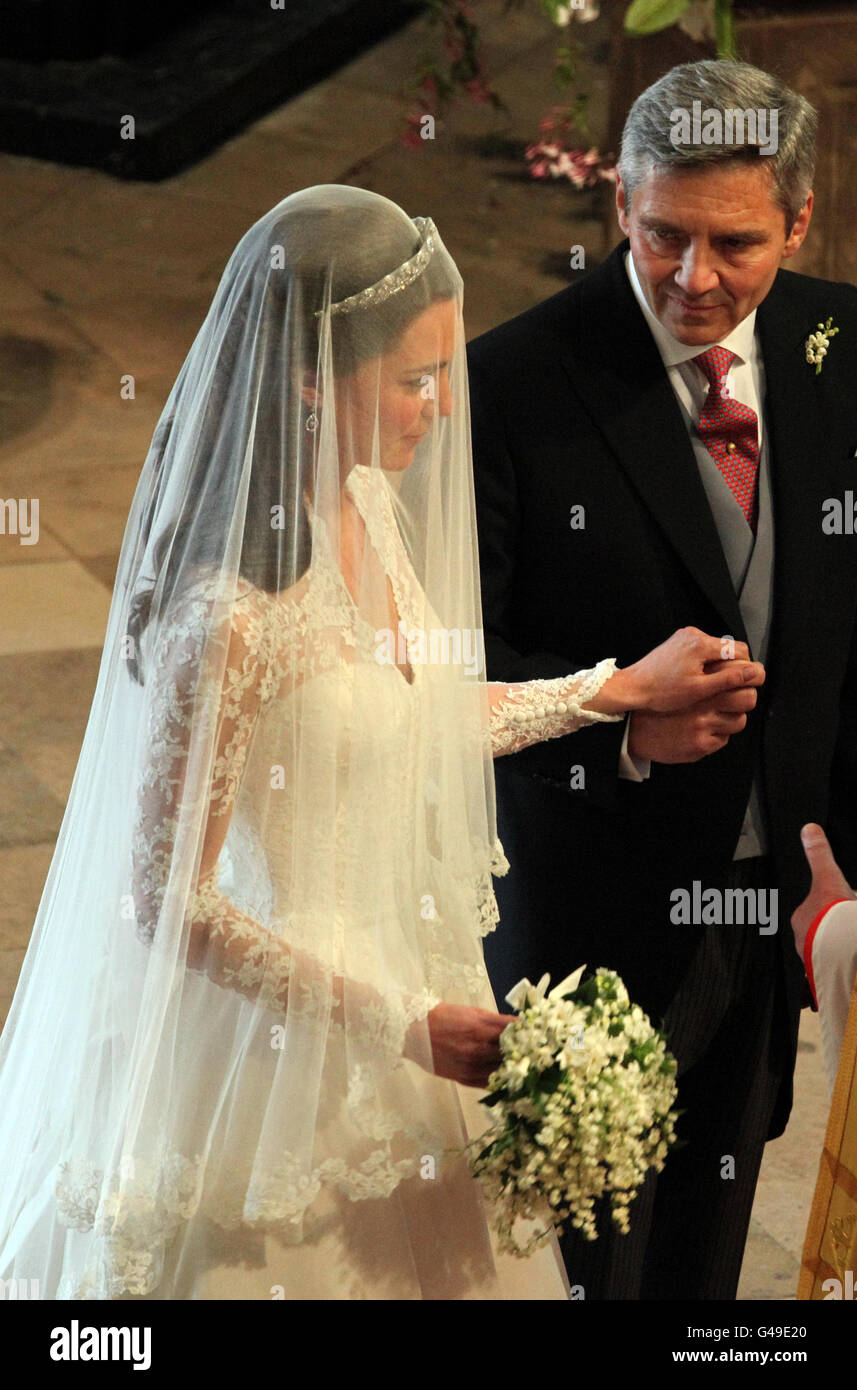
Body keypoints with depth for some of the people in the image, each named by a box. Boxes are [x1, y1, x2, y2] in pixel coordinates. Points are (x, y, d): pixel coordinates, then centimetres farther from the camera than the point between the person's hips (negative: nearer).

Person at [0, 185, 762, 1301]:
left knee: (446, 1262, 22)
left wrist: (616, 688, 11)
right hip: (297, 1047, -8)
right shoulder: (232, 616, -30)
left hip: (415, 985, 8)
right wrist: (399, 1023, -19)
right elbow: (171, 904, -22)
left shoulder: (371, 506, -5)